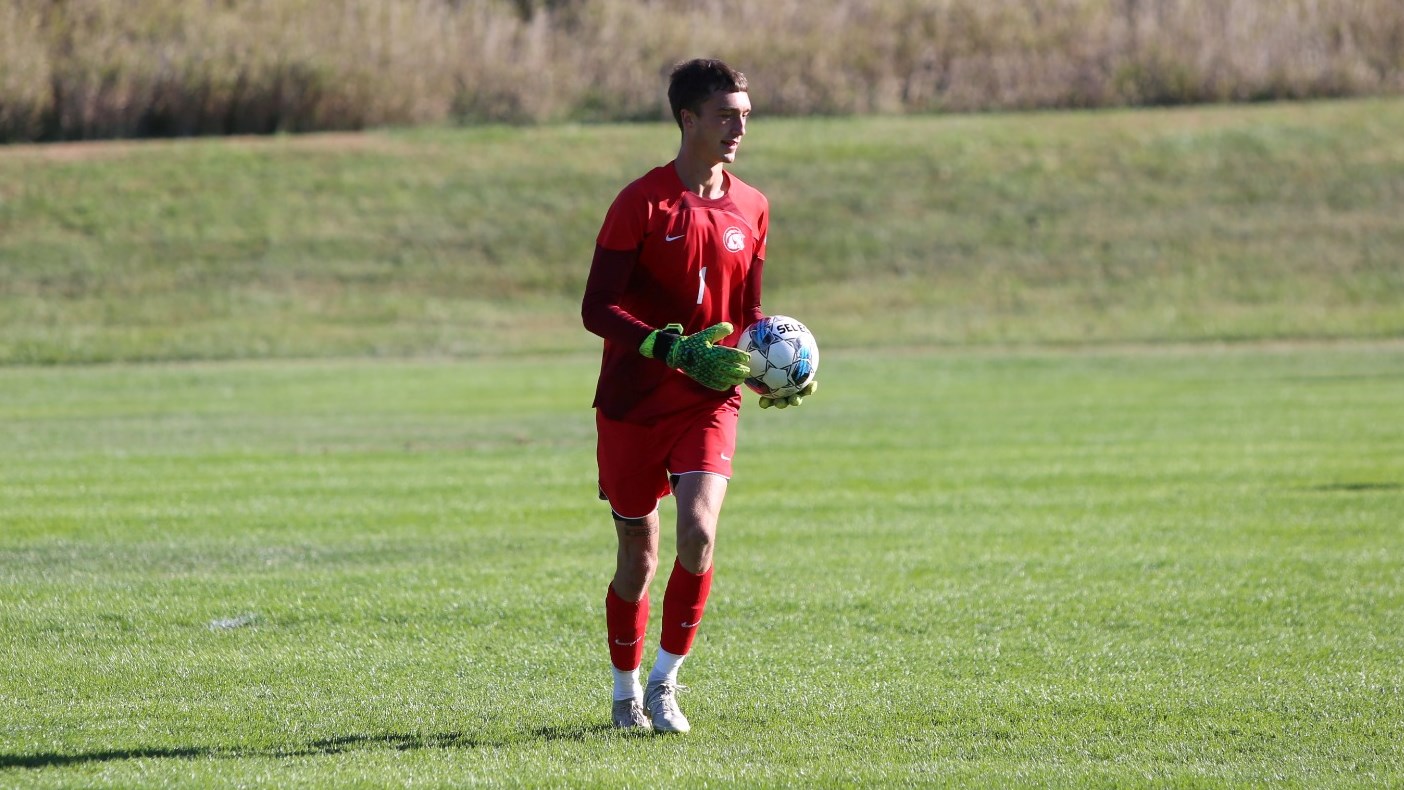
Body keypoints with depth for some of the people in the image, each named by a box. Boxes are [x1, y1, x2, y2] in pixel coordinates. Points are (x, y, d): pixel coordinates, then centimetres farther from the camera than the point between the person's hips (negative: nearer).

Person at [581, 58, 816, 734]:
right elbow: (597, 309, -13)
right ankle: (626, 691, 24)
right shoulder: (642, 203, -9)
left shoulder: (750, 209, 7)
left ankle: (665, 680, -4)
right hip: (633, 402, -3)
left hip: (710, 401, 3)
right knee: (638, 555, 5)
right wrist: (675, 349, -24)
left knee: (698, 531, -19)